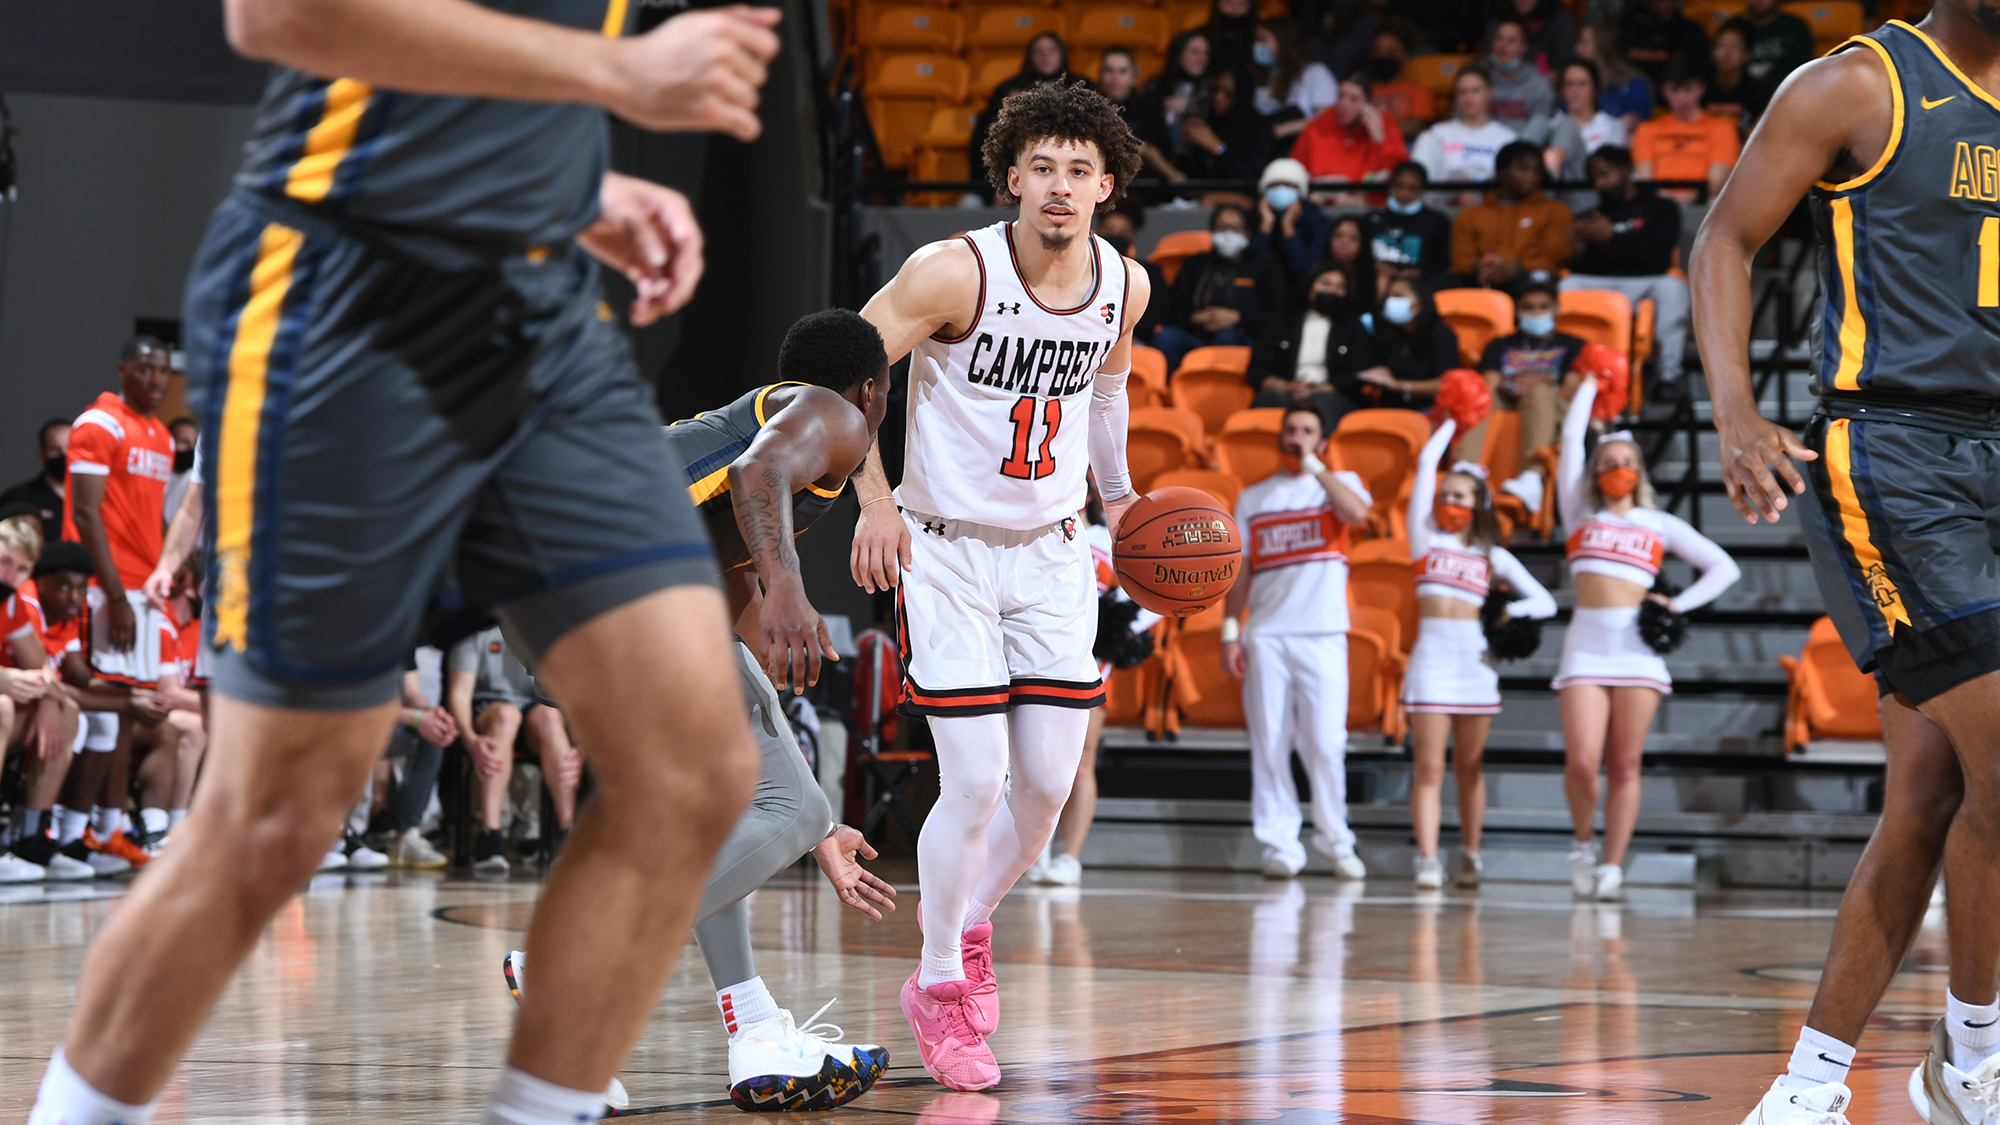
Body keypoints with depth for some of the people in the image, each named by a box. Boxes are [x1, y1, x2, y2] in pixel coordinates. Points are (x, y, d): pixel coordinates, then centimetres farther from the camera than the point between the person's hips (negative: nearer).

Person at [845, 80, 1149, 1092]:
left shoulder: (1123, 287, -3)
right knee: (976, 781, -11)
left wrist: (1117, 496, 16)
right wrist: (875, 500, -19)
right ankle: (937, 984, 7)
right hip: (946, 549, -5)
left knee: (1050, 779, 2)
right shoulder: (954, 273, -19)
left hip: (1051, 553, 5)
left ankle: (969, 923, 30)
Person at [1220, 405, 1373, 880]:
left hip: (1321, 633, -2)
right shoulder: (1254, 497, 16)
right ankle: (1280, 845, 3)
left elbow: (1358, 513, -16)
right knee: (1269, 743, -1)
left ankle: (1335, 840, 6)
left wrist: (1314, 465, -9)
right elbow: (1240, 571, 15)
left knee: (1325, 742, -7)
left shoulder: (1339, 483, 9)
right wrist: (1230, 633, 5)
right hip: (1265, 635, 2)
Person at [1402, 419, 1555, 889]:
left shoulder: (1494, 556, 12)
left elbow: (1546, 603, 12)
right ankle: (1428, 859, -12)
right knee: (1429, 766, -7)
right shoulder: (1426, 538, 9)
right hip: (1431, 657, -1)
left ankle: (1471, 855, 15)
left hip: (1476, 660, 1)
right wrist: (1451, 424, 22)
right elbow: (1426, 462, 9)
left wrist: (1509, 611, -6)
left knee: (1469, 766, 8)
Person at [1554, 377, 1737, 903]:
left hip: (1637, 647, 0)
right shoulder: (1580, 516, 14)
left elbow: (1724, 569, 15)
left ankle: (1612, 867, 0)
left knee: (1624, 766, -3)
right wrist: (1588, 386, 26)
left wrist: (1680, 604, 3)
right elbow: (1571, 439, 15)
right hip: (1586, 643, 0)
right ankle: (1584, 841, 11)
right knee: (1582, 762, -13)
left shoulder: (1660, 525, 15)